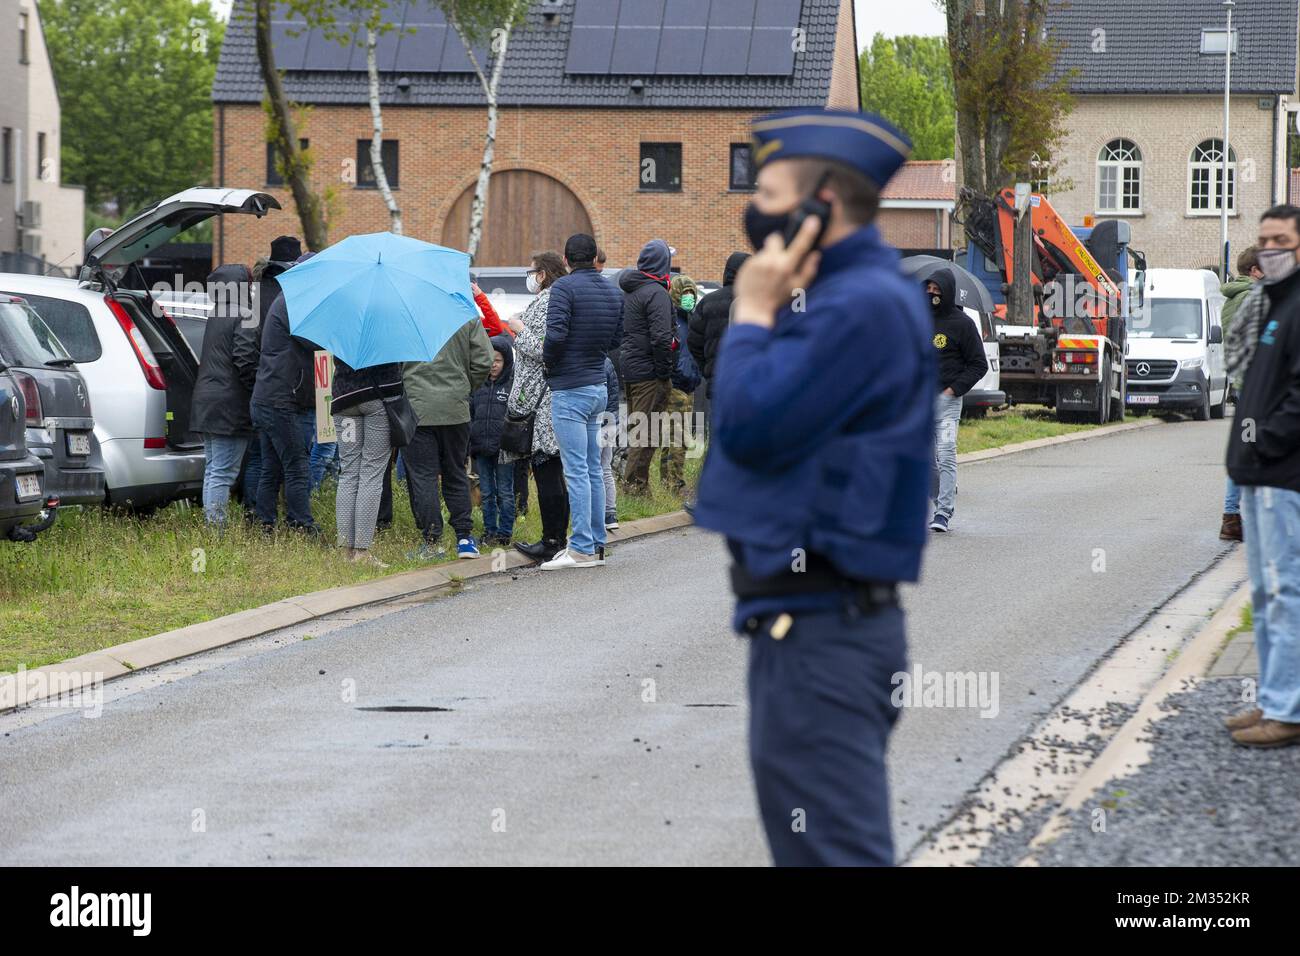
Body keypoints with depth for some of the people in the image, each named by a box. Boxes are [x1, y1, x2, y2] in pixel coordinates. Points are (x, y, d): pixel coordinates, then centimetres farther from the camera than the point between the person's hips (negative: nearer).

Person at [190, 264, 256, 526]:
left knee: (212, 469, 14)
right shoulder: (243, 317, -12)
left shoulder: (215, 317, 16)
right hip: (229, 404, -9)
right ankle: (217, 525, -10)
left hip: (205, 398, 9)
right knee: (223, 473, -8)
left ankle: (210, 522, 16)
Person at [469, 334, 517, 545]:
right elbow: (469, 413, 15)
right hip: (481, 448, 5)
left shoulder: (513, 384, -4)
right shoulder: (478, 385, 10)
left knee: (505, 492, 2)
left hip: (504, 448, -5)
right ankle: (489, 531, 17)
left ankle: (505, 532, 8)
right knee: (487, 493, 10)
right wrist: (468, 441, 8)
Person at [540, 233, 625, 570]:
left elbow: (555, 333, -22)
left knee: (576, 471, -7)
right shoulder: (614, 293, 11)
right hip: (599, 387, 8)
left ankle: (581, 548, -8)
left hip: (570, 390, -8)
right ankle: (597, 543, 16)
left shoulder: (565, 286, -13)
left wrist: (547, 360, -5)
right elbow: (616, 339, 14)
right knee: (594, 470, 13)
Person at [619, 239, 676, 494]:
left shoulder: (629, 291, 13)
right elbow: (660, 337, -23)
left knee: (635, 427, 17)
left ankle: (633, 483, 22)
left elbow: (618, 332, 19)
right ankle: (636, 485, -4)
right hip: (648, 372, -9)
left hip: (629, 368, 9)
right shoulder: (656, 293, -15)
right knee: (645, 432, -5)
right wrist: (665, 374, -15)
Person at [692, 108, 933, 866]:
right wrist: (769, 313, 9)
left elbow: (750, 426, -20)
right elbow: (778, 422, 18)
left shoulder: (863, 304, -17)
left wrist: (752, 314, -8)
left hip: (820, 631, -11)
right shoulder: (841, 293, 17)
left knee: (832, 853, -10)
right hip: (811, 622, 11)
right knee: (814, 845, 16)